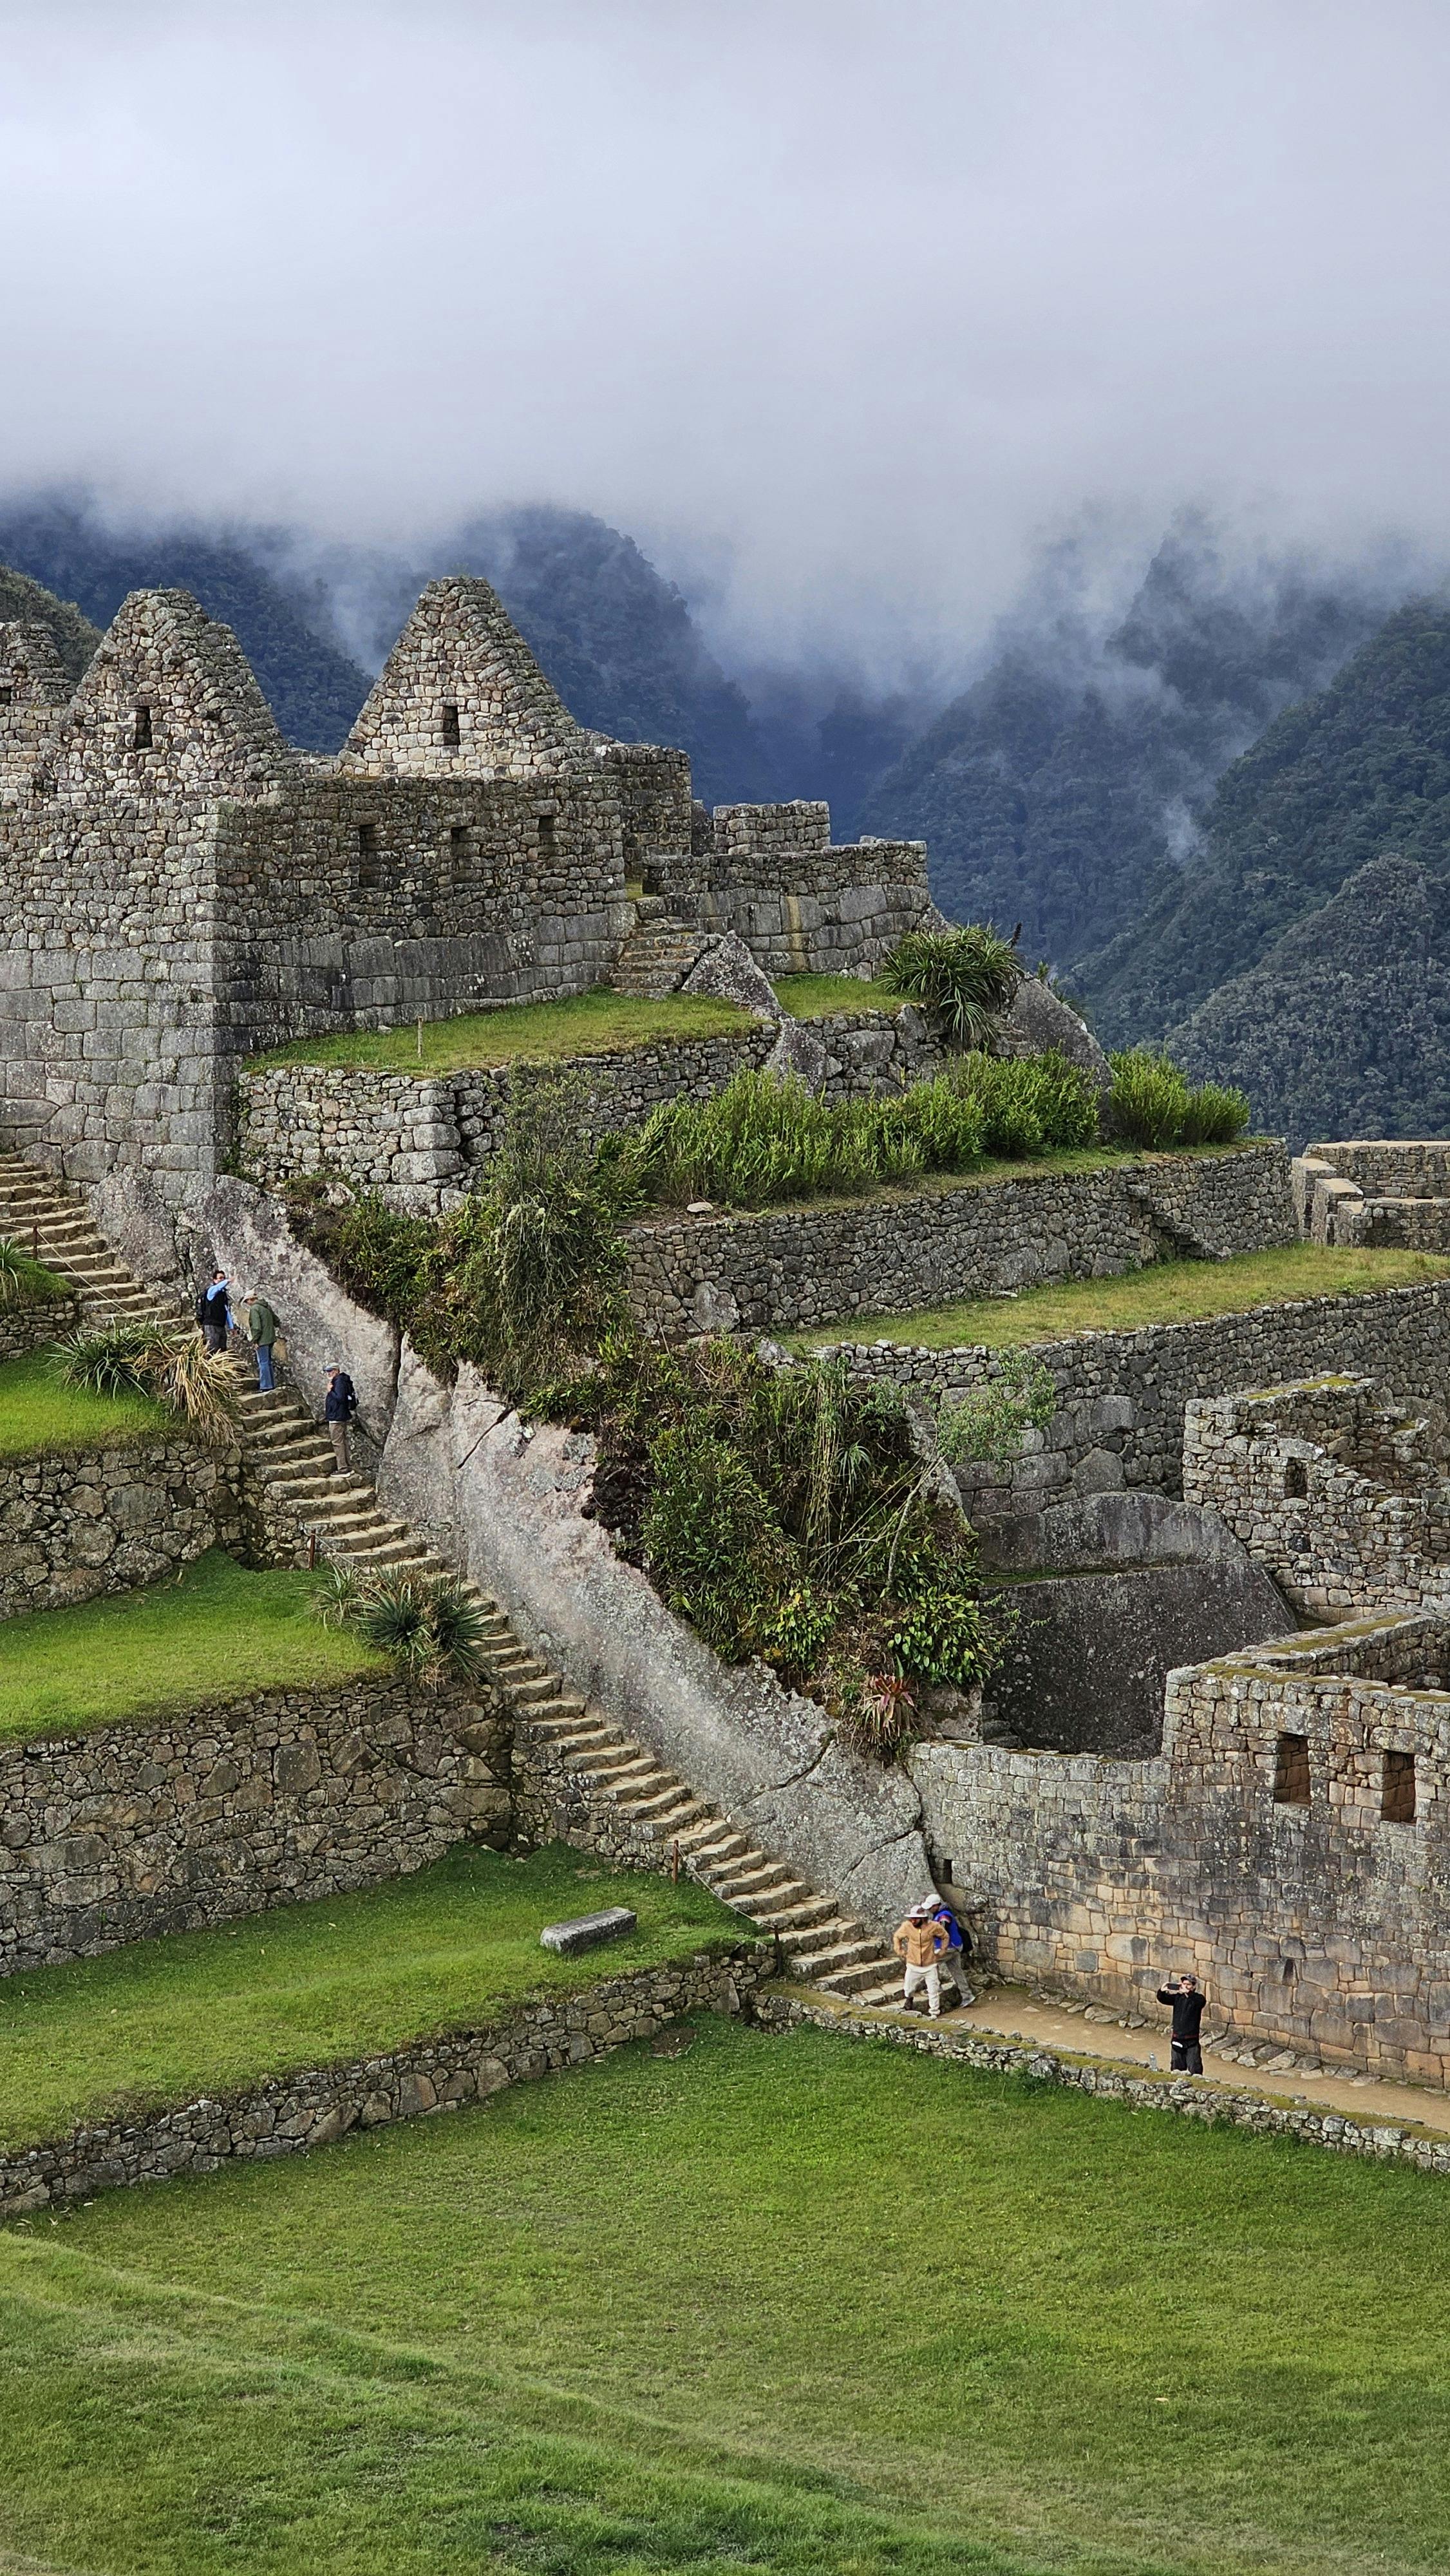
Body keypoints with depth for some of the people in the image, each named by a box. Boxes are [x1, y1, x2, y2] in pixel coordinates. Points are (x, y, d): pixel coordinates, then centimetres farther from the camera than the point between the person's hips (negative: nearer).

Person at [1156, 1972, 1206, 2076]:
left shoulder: (1198, 1998, -6)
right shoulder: (1178, 1997, 7)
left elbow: (1200, 2002, -28)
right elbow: (1163, 1999, 1)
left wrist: (1188, 1993, -42)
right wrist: (1162, 1991, -22)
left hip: (1192, 2040, -5)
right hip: (1177, 2039, 5)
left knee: (1194, 2068, -8)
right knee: (1177, 2067, 12)